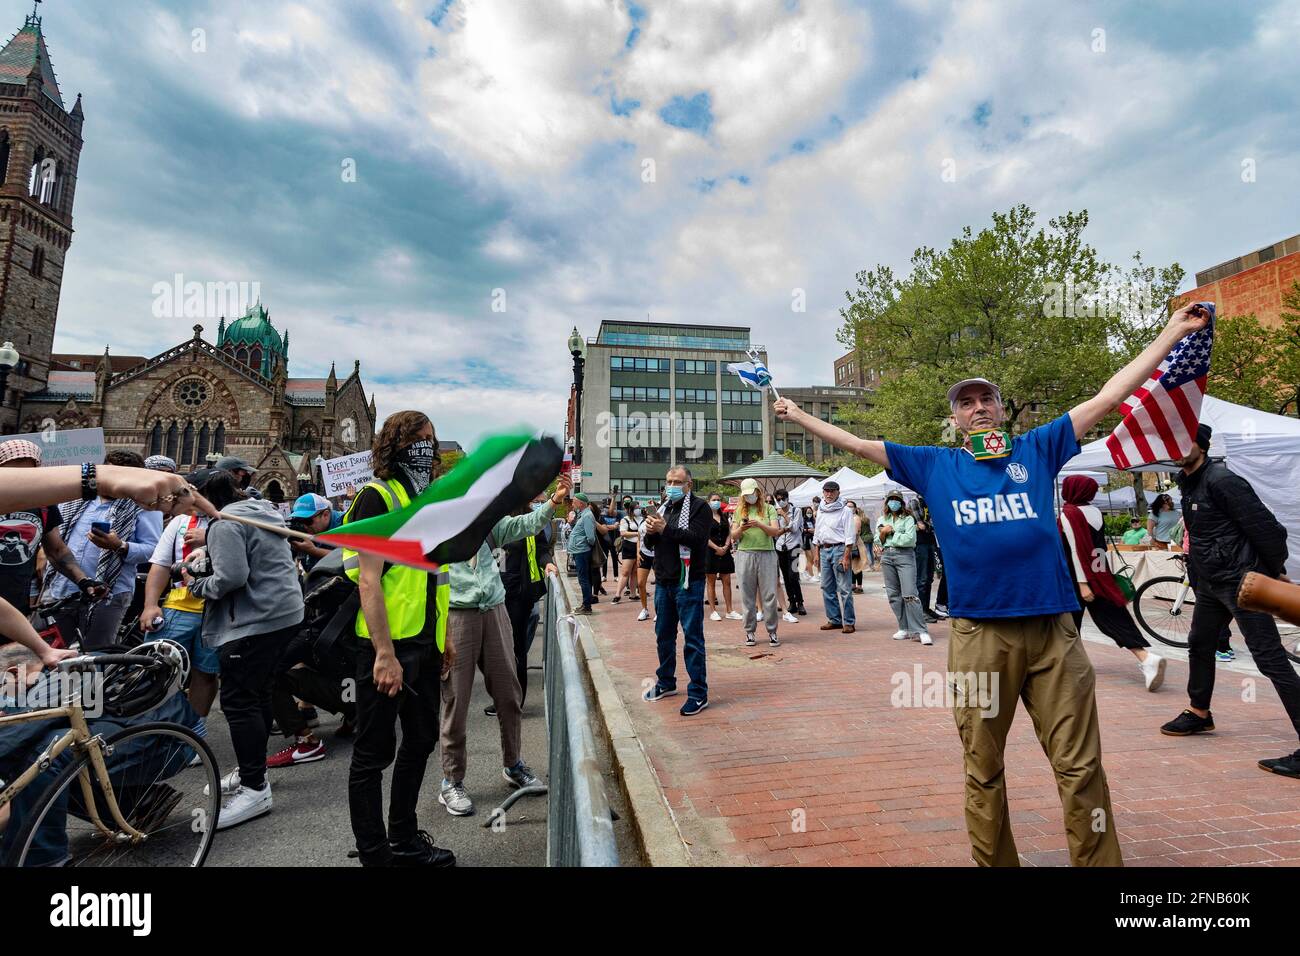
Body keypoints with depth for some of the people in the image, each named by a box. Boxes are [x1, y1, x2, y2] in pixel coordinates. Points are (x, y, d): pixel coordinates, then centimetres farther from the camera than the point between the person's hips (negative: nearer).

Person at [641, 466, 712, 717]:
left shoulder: (700, 507, -6)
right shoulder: (665, 507, 17)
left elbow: (696, 537, -21)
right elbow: (652, 542, 17)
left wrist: (665, 529, -23)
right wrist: (650, 532, -5)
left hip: (688, 583, -7)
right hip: (663, 581, 8)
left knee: (692, 637, -3)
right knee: (664, 634, 17)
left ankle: (698, 693, 5)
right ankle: (666, 682, 33)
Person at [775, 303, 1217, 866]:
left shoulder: (1037, 450, 11)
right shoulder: (934, 466, 9)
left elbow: (1108, 397, 13)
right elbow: (858, 445, 12)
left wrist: (1173, 332, 13)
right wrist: (800, 416, 14)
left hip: (1053, 629, 1)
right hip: (978, 635, 0)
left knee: (1080, 766, 7)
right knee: (983, 771, 11)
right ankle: (993, 862, 29)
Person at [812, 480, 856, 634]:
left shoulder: (845, 511, -5)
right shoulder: (820, 511, 15)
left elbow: (850, 536, -9)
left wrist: (846, 556, -16)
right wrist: (817, 553, 14)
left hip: (839, 549, -7)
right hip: (824, 550, 7)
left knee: (844, 588, -6)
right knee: (827, 587, 9)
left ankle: (848, 622, 1)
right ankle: (834, 620, 19)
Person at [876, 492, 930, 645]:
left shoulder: (908, 519, 2)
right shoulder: (882, 520, 17)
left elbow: (910, 539, -12)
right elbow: (878, 541, 13)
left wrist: (891, 533, -4)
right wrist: (883, 533, -6)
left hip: (904, 555, -5)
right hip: (887, 556, 5)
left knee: (909, 594, -12)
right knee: (894, 595, 6)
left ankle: (921, 631, -9)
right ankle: (904, 629, 14)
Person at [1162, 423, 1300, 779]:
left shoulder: (1221, 479, -16)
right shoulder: (1188, 483, 11)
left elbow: (1262, 524, -16)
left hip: (1241, 580, -10)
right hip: (1211, 582, 10)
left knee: (1270, 657, -10)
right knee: (1199, 645, 20)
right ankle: (1199, 714, 37)